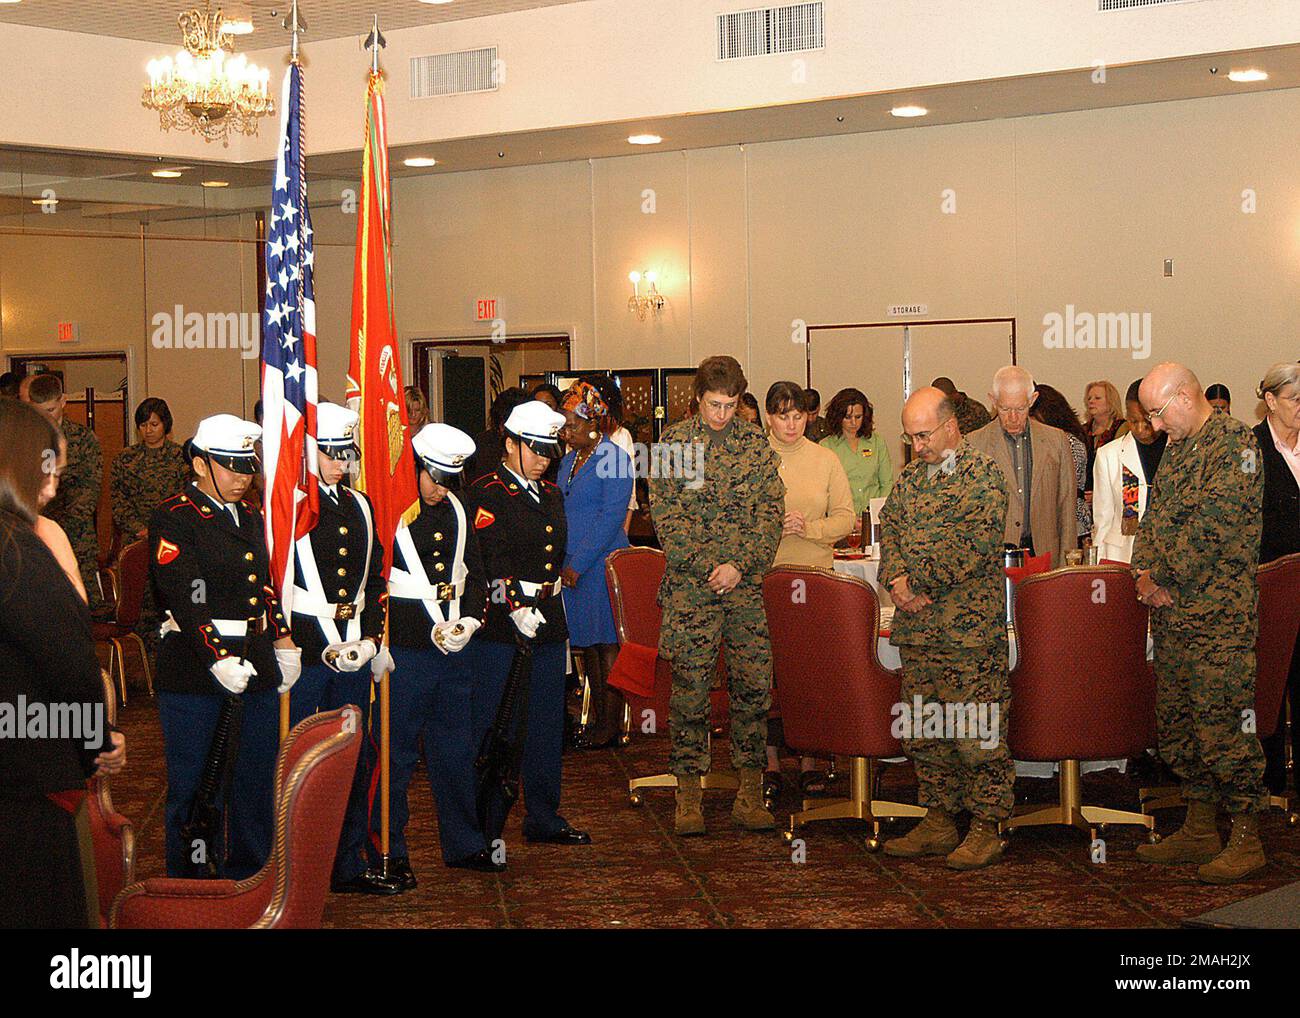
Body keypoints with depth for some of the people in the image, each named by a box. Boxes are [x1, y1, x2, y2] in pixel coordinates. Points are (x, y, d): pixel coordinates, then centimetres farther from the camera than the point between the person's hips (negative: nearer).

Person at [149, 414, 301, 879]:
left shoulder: (251, 516, 16)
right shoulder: (173, 519, -9)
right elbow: (185, 599, -17)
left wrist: (285, 644, 15)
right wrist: (219, 659, -23)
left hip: (257, 666, 7)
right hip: (195, 673, -7)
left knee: (257, 778, 13)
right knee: (195, 784, 1)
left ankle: (251, 878, 27)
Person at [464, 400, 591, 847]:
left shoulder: (551, 495, 18)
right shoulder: (486, 493, -7)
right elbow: (492, 561, -17)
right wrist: (517, 607, -25)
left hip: (547, 624, 8)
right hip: (499, 625, -8)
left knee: (547, 725, 12)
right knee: (489, 727, -1)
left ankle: (543, 818, 21)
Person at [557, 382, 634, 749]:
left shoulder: (615, 460, -9)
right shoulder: (568, 461, 15)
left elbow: (612, 517, -15)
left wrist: (578, 564, -16)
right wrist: (562, 562, 7)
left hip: (602, 563, -7)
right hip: (571, 565, 7)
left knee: (607, 643, -3)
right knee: (586, 643, 10)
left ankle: (610, 725, 3)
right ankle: (597, 718, 17)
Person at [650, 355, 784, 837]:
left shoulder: (755, 444, 8)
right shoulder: (671, 444, 3)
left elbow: (771, 512, 2)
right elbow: (668, 515, -3)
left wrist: (739, 566, -11)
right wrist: (708, 567, -12)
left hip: (747, 583, 2)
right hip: (690, 584, -2)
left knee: (754, 684, 2)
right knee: (690, 685, -1)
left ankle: (750, 792, 10)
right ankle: (689, 792, 8)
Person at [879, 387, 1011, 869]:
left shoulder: (984, 473, -5)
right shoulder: (910, 476, 17)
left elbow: (977, 543, -15)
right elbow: (890, 527, 13)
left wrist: (921, 583, -14)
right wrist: (897, 579, -7)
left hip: (969, 626, -7)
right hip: (916, 627, 7)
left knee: (978, 732, -3)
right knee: (924, 730, 12)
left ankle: (985, 829, 5)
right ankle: (938, 821, 22)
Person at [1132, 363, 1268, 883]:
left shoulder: (1235, 442, -11)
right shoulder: (1177, 447, 18)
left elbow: (1213, 525, -19)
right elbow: (1156, 513, 19)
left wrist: (1162, 578, -12)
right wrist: (1145, 570, 1)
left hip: (1219, 611, -9)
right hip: (1171, 609, 9)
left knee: (1221, 723, -7)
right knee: (1177, 722, 12)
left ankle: (1247, 839, 3)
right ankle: (1200, 829, 23)